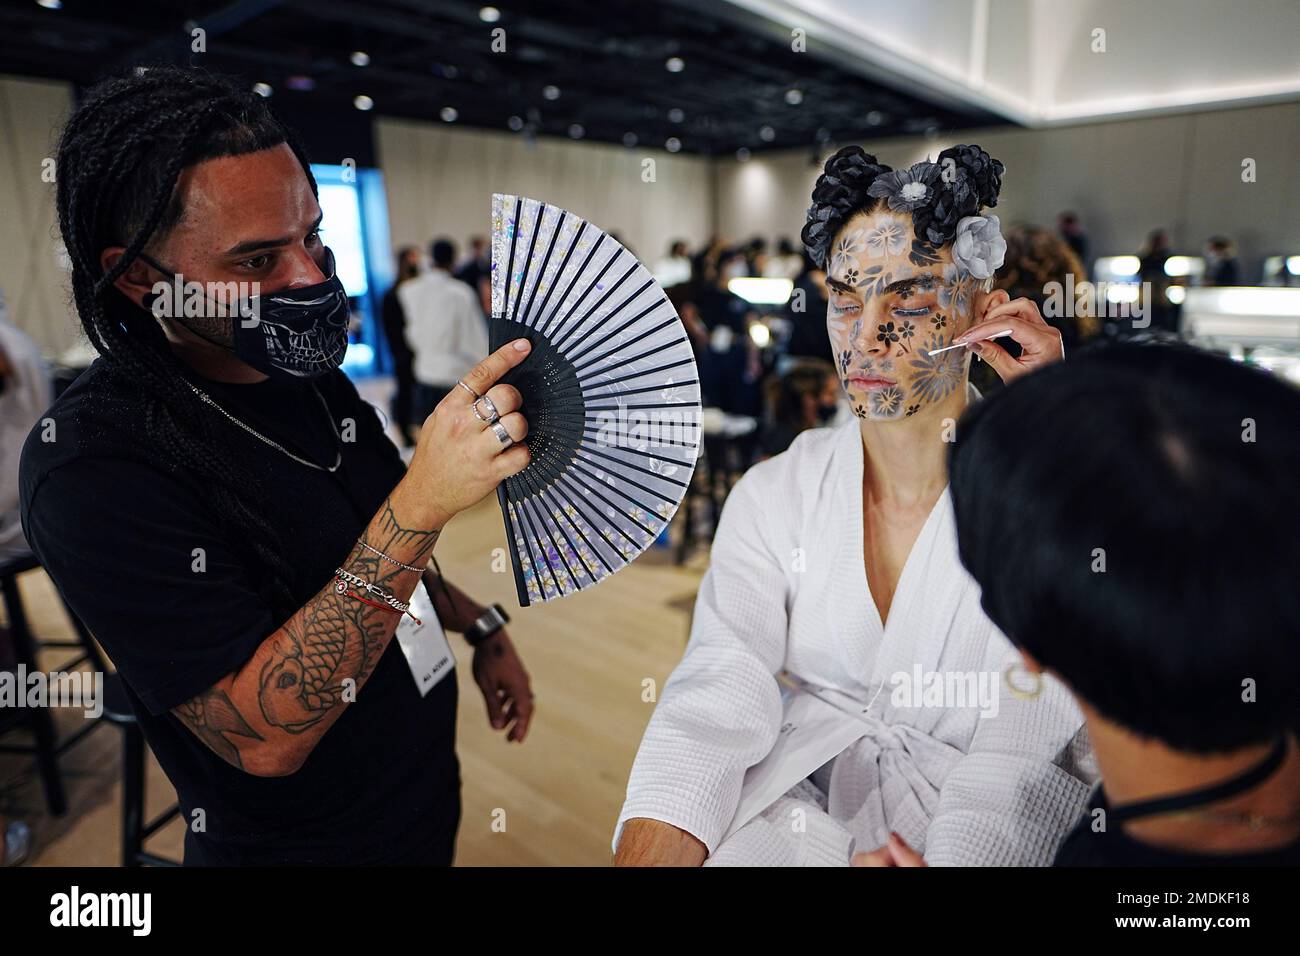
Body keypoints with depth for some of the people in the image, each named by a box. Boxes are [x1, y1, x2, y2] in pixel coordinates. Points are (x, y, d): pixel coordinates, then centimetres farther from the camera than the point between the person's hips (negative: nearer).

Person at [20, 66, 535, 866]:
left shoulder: (312, 375, -5)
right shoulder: (93, 467, -27)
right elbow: (264, 738, -33)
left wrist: (480, 627, 5)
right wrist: (421, 503, -41)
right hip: (303, 839, -6)